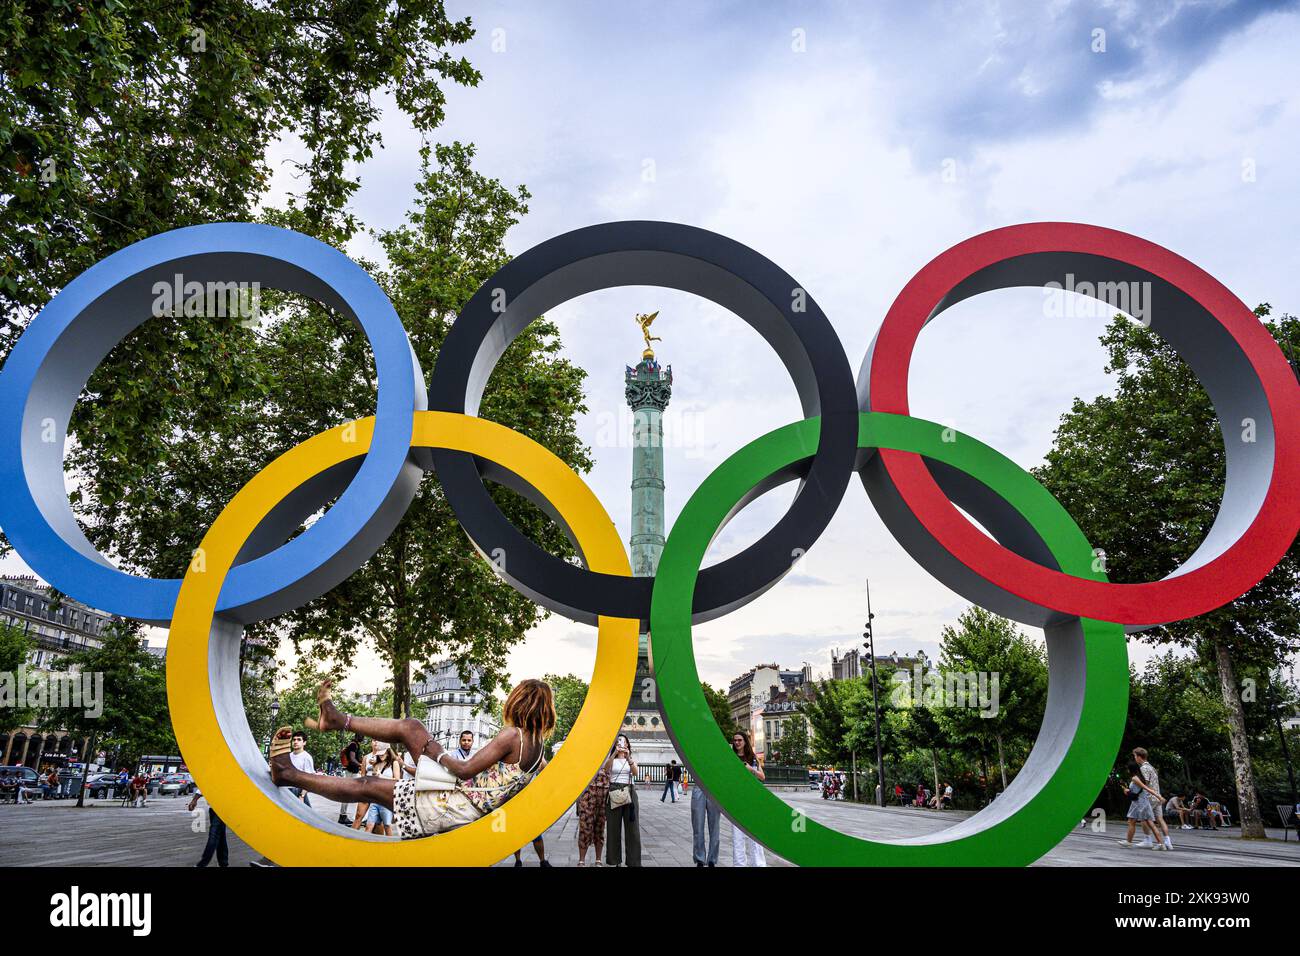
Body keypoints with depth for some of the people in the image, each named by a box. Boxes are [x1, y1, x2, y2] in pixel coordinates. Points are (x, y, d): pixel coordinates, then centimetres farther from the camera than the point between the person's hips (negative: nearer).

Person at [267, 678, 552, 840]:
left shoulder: (512, 735, -23)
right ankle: (337, 719, 21)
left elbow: (466, 770, -22)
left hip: (459, 807, -8)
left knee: (367, 786, 0)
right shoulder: (537, 745, 1)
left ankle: (290, 775, 15)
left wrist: (437, 752, -6)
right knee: (409, 727, 8)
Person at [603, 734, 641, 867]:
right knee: (613, 827, 0)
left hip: (629, 792, 1)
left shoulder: (632, 760, 13)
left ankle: (634, 862, -1)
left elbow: (635, 773, -8)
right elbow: (606, 769, -14)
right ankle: (614, 860, 10)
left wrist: (628, 758, -25)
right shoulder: (611, 759, 9)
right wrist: (615, 753, -28)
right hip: (614, 793, -1)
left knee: (632, 827, -4)